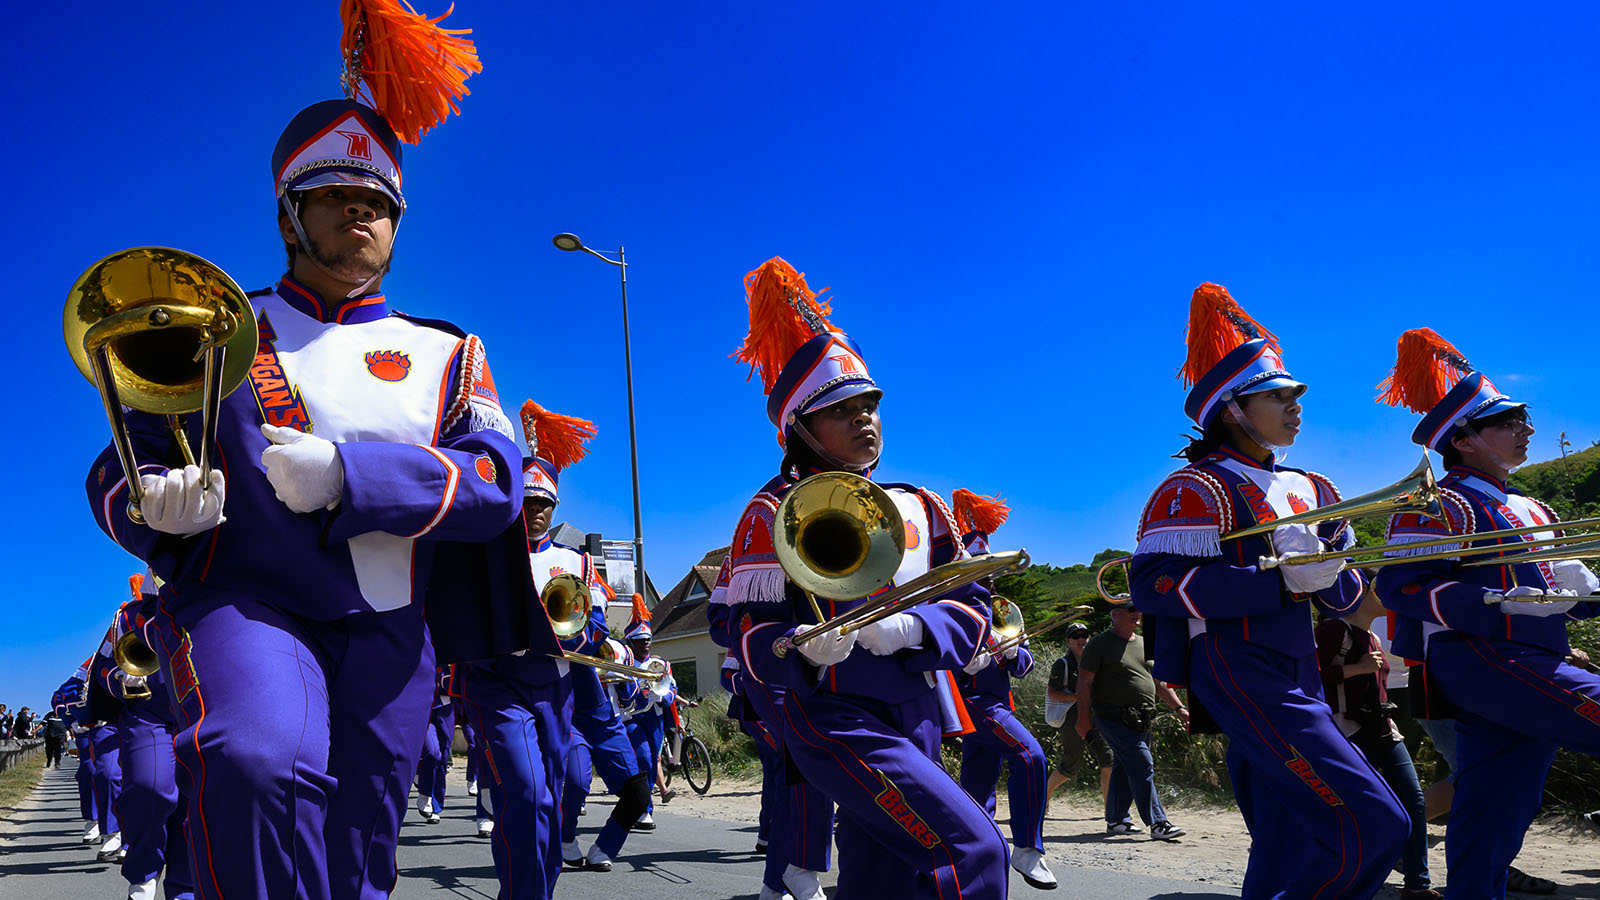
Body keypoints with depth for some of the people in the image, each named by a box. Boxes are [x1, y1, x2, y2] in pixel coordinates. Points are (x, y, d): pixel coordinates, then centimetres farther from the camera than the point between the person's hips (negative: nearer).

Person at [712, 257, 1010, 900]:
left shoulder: (919, 507, 11)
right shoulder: (775, 511, -5)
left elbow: (970, 606, 5)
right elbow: (750, 632, -9)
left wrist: (909, 627, -15)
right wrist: (803, 646, -30)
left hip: (918, 721, 7)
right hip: (838, 720, -6)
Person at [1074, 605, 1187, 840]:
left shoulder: (1145, 645, 17)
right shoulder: (1100, 644, -3)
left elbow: (1160, 683, 21)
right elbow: (1084, 681, -6)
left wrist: (1180, 708, 10)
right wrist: (1084, 717, -10)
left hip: (1141, 721, 7)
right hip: (1114, 718, -7)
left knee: (1125, 770, 11)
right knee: (1142, 766, -14)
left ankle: (1115, 820, 21)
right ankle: (1157, 823, -13)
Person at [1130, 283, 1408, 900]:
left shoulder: (1307, 490, 16)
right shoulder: (1197, 489, -8)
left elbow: (1342, 597, 19)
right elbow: (1152, 583, -21)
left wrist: (1327, 571, -6)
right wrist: (1281, 583, -22)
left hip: (1297, 680, 9)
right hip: (1239, 675, -8)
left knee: (1289, 844, 11)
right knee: (1373, 824, -16)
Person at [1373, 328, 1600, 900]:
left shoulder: (1531, 511, 24)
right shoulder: (1443, 505, -5)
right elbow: (1398, 585, -16)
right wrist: (1505, 603, -24)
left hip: (1530, 669, 8)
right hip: (1485, 663, -8)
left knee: (1485, 843, 7)